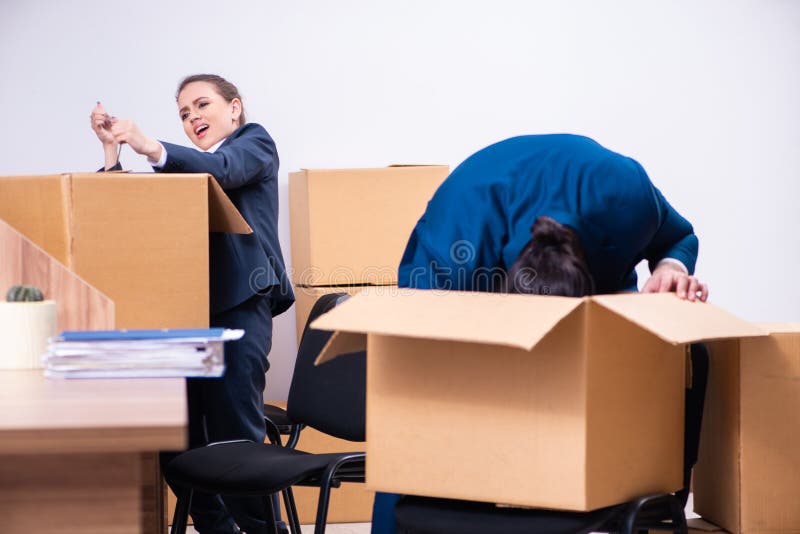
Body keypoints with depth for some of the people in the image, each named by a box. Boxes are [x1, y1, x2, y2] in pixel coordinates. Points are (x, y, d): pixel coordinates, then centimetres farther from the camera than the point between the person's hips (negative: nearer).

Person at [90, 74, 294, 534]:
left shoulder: (254, 142, 9)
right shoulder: (186, 164, 24)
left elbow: (223, 170, -14)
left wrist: (150, 146, -29)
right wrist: (112, 148, 4)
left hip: (239, 304, -6)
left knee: (234, 429, -13)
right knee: (182, 430, 0)